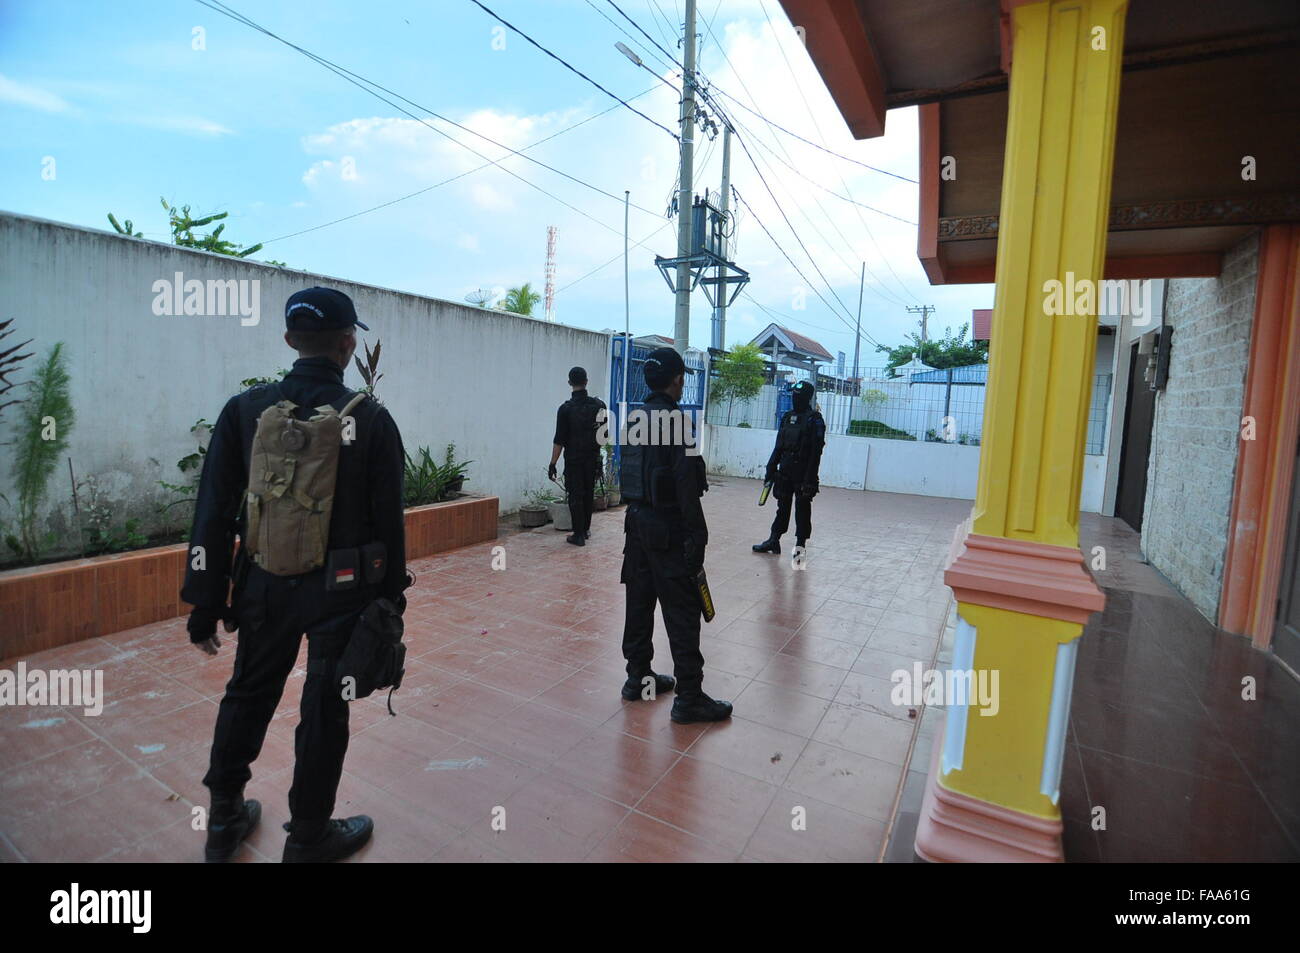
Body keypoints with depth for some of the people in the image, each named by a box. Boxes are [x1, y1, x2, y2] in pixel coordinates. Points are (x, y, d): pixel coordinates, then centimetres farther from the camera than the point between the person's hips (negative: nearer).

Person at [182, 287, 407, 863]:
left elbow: (212, 515, -3)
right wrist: (392, 600, 2)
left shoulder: (245, 410, -5)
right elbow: (389, 523, -9)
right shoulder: (370, 419, -12)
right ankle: (308, 837, 31)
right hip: (344, 592, -3)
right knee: (325, 708, 12)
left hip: (266, 587, 3)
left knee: (248, 694, 25)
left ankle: (224, 820, 42)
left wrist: (206, 604, 5)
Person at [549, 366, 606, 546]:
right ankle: (585, 529, 28)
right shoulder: (599, 405, -2)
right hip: (593, 459, 4)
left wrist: (553, 463, -7)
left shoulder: (566, 408, -13)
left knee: (575, 496, 2)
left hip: (573, 460, -4)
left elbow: (559, 440, -13)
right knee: (588, 494, 17)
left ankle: (579, 535, 3)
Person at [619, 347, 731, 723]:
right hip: (668, 529, -8)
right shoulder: (677, 420, -16)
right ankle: (689, 698, 7)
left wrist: (638, 514, 17)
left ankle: (638, 678, 28)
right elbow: (686, 485, -20)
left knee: (639, 602, 15)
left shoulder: (635, 420, 9)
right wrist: (697, 537, -16)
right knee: (682, 613, -1)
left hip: (637, 522, 9)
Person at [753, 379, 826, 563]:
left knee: (802, 509, 2)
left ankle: (801, 545, 11)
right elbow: (779, 446, 16)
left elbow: (816, 451, -14)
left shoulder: (814, 419, -8)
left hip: (803, 472, -6)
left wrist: (810, 478, -19)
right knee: (782, 507, 14)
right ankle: (773, 540, 22)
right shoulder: (787, 416, 12)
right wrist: (771, 468, 13)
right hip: (785, 470, 6)